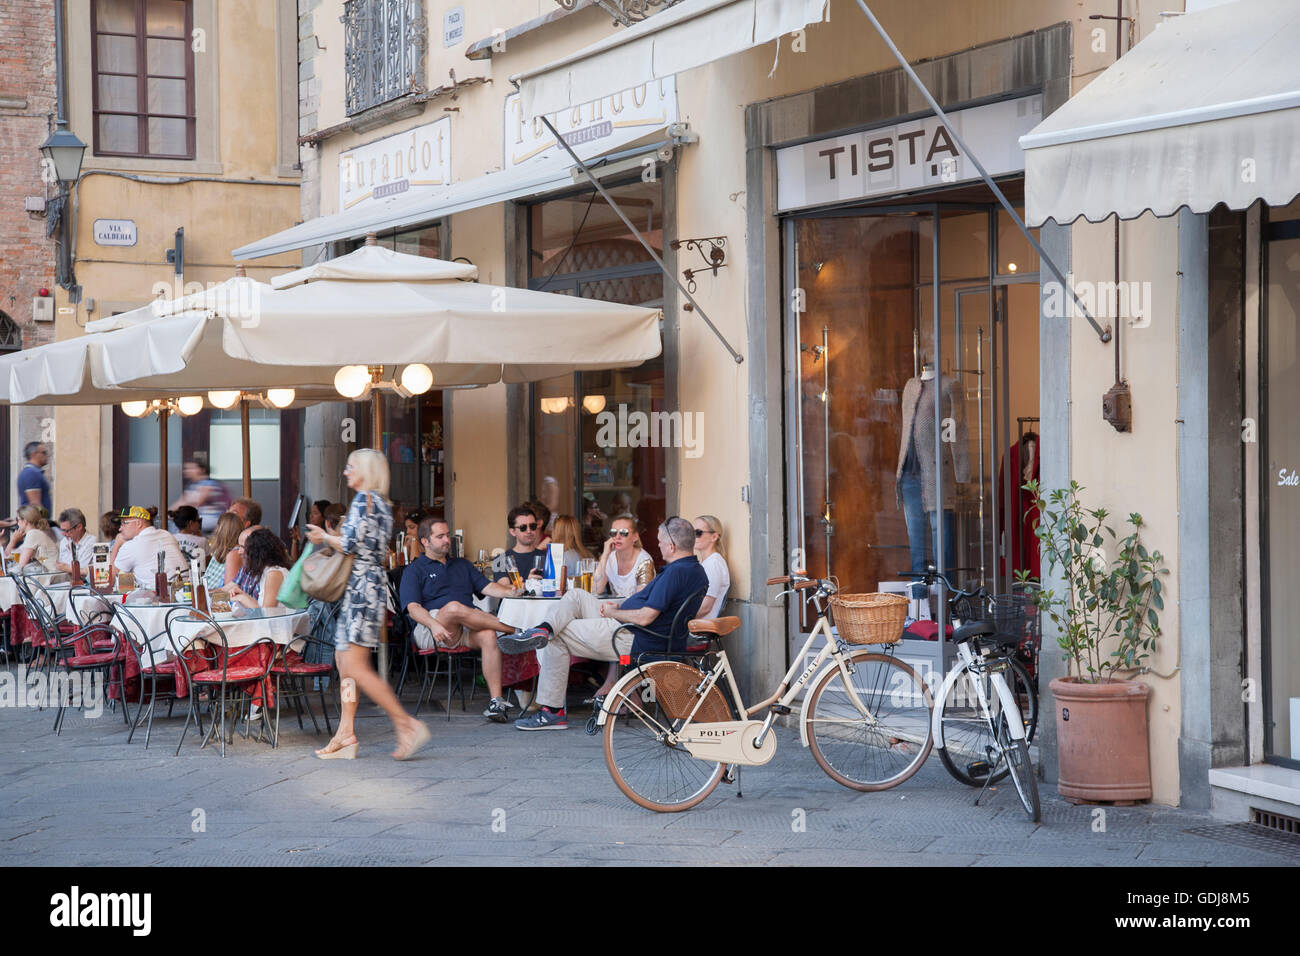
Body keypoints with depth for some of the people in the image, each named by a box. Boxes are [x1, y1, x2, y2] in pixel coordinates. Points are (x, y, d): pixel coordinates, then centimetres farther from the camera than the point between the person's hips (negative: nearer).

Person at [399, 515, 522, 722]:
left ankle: (496, 701, -38)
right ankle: (517, 629, -27)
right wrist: (434, 625, -24)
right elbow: (413, 608, -4)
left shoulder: (462, 565, 28)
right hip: (429, 632, -4)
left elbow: (487, 587, 16)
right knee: (454, 608, -36)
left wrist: (512, 591, -7)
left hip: (466, 631, 4)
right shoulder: (414, 570, 12)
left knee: (488, 635, -31)